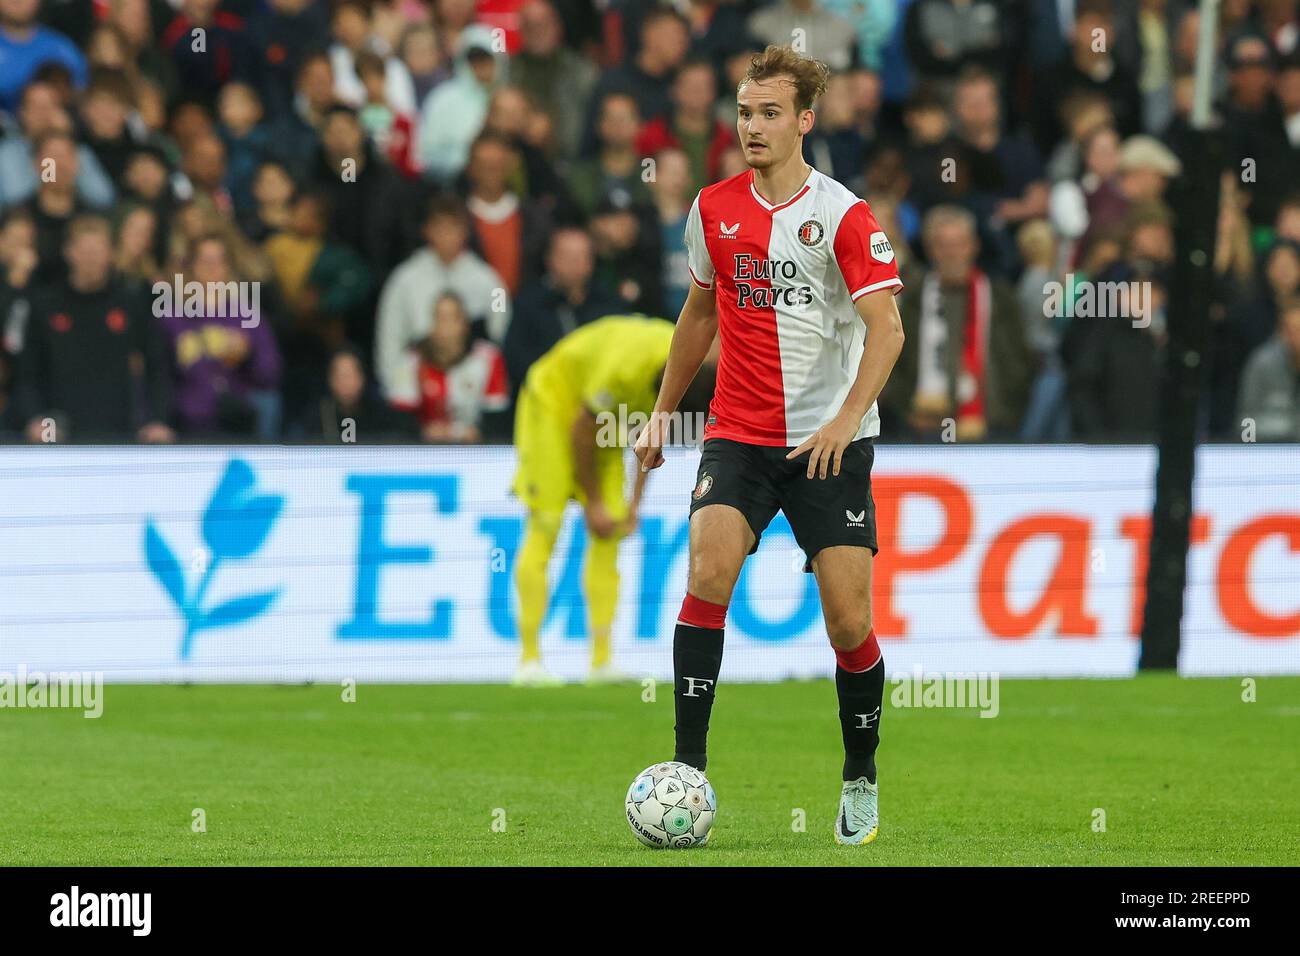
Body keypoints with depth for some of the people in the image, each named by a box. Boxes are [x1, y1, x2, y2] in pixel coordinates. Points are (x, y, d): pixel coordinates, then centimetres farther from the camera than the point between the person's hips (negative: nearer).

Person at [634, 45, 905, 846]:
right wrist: (664, 409, 23)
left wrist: (847, 419, -29)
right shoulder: (714, 208, 6)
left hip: (829, 443, -3)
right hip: (738, 435, 3)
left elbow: (886, 329, -16)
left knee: (849, 622, -4)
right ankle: (688, 770, -18)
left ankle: (861, 782, 17)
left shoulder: (844, 216, -8)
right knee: (708, 574, -20)